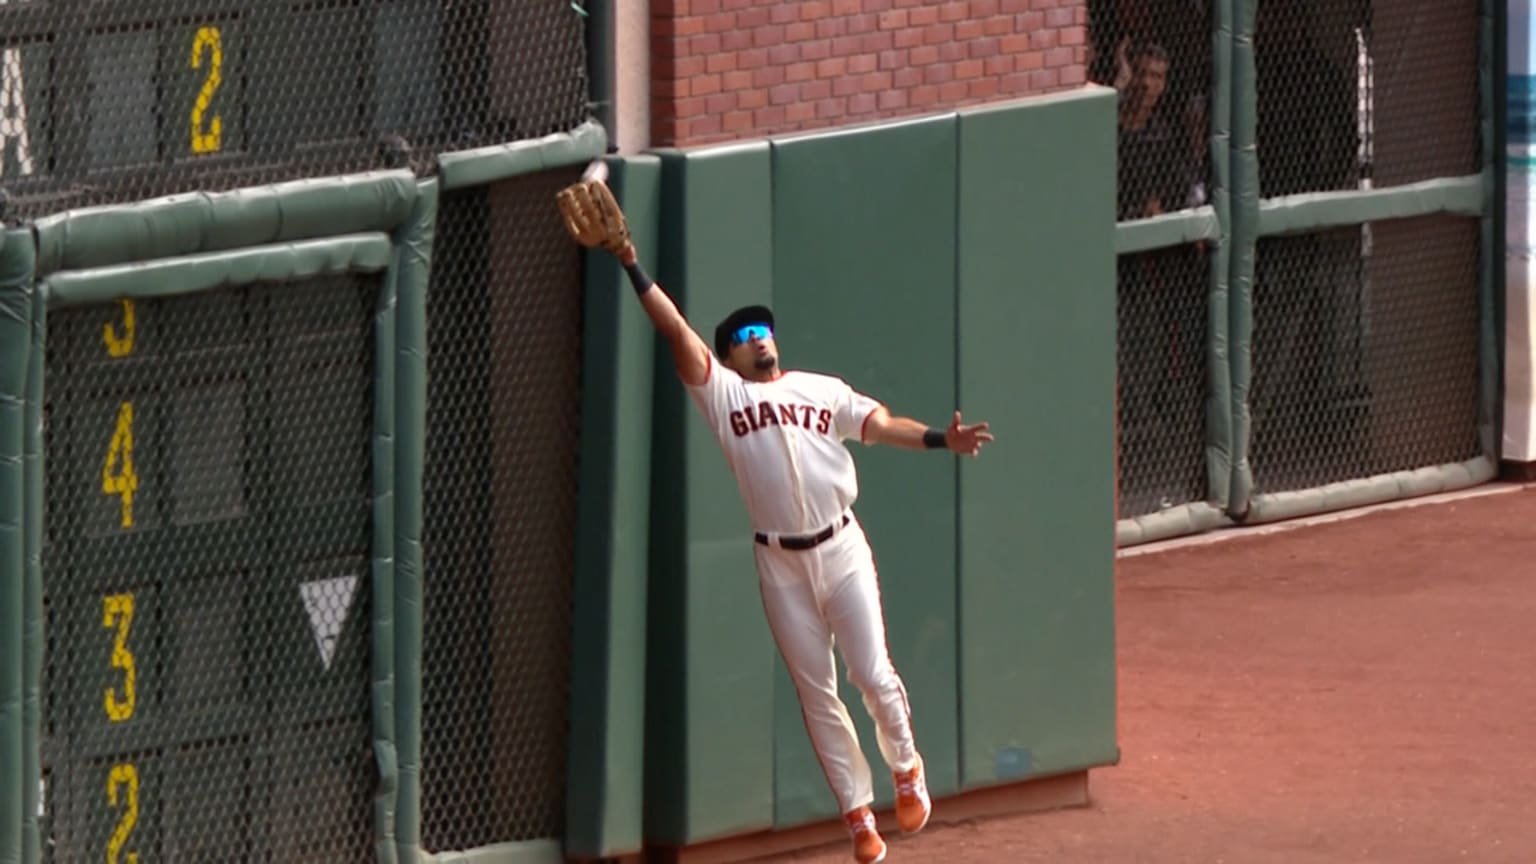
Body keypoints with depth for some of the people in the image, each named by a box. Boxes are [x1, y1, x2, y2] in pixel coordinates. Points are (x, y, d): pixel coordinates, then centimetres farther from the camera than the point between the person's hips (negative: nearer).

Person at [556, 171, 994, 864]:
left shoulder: (823, 390, 8)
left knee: (873, 673, -3)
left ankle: (906, 770, 23)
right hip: (780, 564, 0)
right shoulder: (721, 392, 2)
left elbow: (879, 424, 0)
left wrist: (940, 440, -17)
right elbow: (676, 331, -6)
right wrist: (632, 266, -14)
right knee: (816, 692, 5)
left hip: (841, 550, 0)